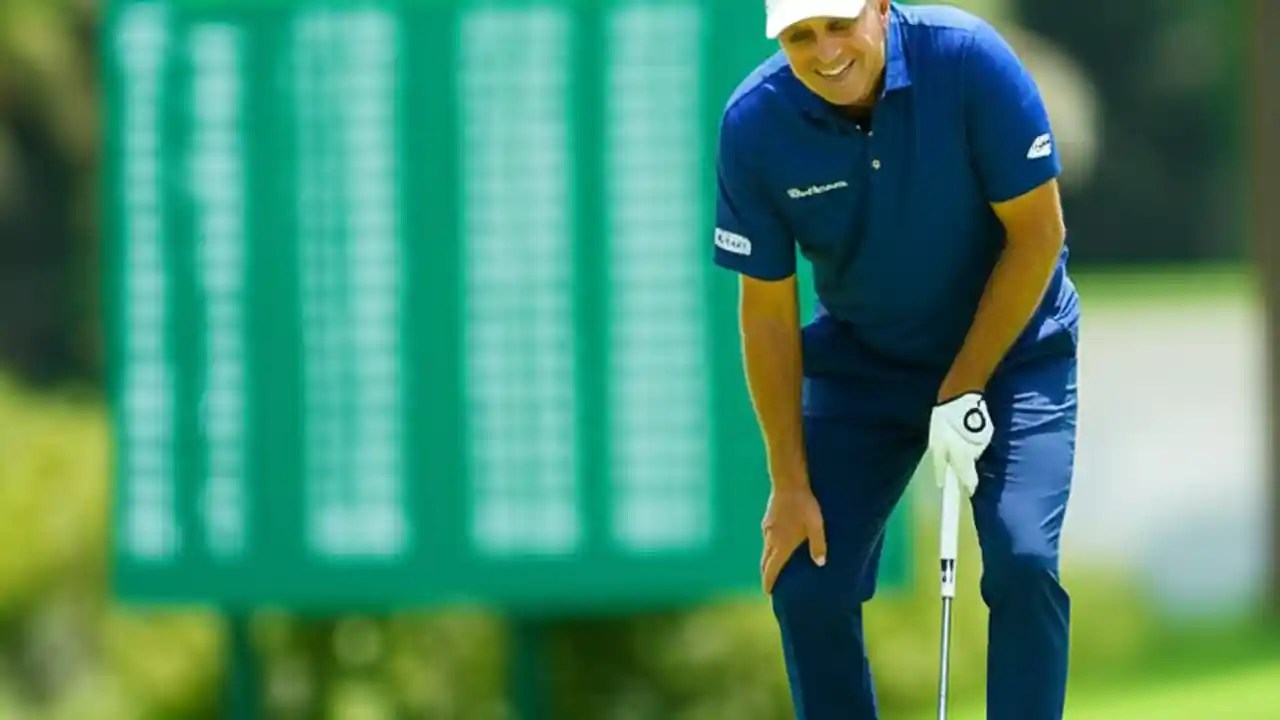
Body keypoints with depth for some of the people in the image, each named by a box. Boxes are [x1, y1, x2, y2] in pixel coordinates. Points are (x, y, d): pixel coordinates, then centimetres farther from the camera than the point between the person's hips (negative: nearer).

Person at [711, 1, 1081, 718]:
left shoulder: (969, 59, -26)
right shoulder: (754, 124, -19)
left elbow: (1038, 234, -18)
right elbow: (767, 309, -9)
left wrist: (964, 392, -18)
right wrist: (790, 483, -7)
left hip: (1011, 349, -2)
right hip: (862, 359, 3)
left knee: (1024, 563, -19)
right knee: (807, 580, -4)